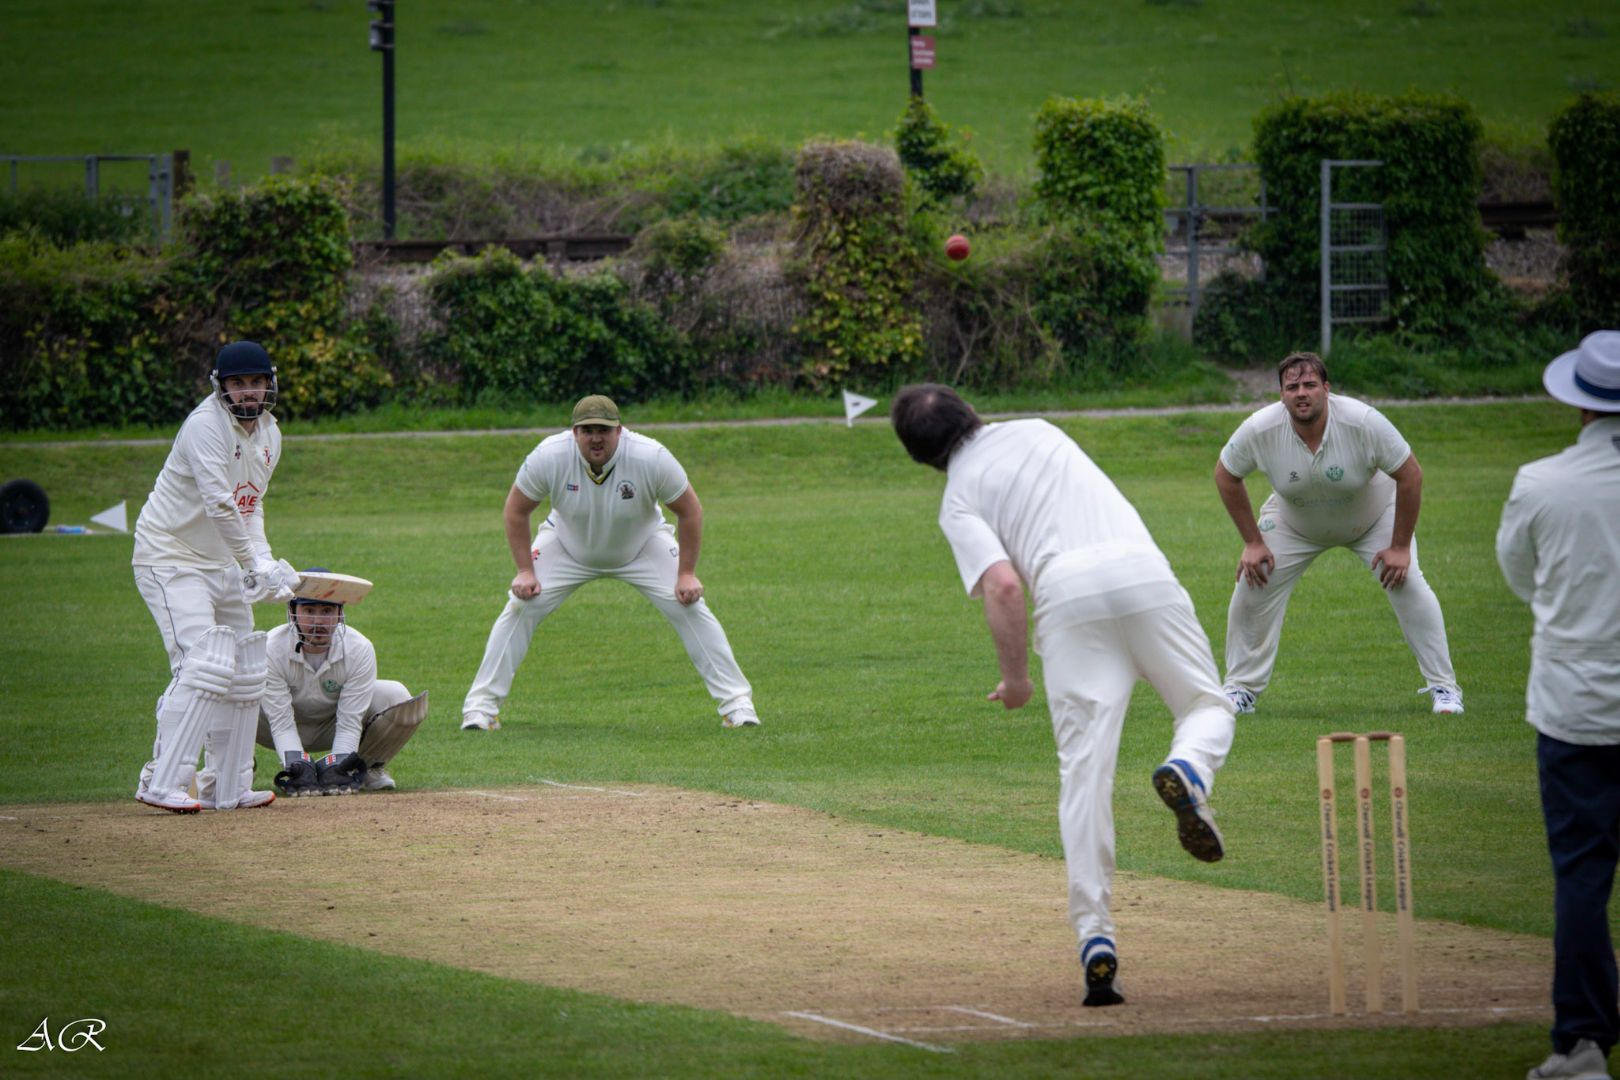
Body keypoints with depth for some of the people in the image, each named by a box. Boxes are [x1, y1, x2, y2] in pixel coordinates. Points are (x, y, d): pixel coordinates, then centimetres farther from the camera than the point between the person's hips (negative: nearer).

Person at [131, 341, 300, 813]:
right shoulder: (206, 425, -20)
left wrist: (265, 564, -2)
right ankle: (163, 783, -24)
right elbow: (219, 505, -27)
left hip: (221, 563, 9)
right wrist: (259, 564, -27)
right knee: (204, 664, -22)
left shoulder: (268, 434, 8)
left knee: (244, 674, 9)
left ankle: (227, 787, 17)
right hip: (170, 557, -9)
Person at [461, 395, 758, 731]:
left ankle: (736, 702, -3)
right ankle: (481, 705, -2)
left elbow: (689, 510, -16)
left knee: (690, 608, -14)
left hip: (643, 546, 0)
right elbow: (516, 510, -12)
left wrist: (686, 573, -16)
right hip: (567, 547, 0)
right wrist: (525, 571, -14)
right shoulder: (549, 457, -29)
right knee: (520, 608, -14)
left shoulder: (652, 458, -31)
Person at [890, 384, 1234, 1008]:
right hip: (1141, 569, 2)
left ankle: (1094, 938, -10)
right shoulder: (1038, 432, 26)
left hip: (1067, 594, -2)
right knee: (1208, 706, 18)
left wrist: (1014, 677, 6)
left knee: (1084, 770, -1)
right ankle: (1188, 770, -20)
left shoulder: (959, 501, 11)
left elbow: (1003, 586, -3)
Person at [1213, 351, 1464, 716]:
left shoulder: (1364, 422, -34)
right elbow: (1226, 476, -9)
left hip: (1373, 517, -2)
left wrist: (1400, 546, -20)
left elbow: (1409, 475, -23)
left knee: (1409, 585, -18)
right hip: (1293, 523, 2)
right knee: (1254, 586, -10)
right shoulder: (1259, 430, -28)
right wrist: (1252, 542, -8)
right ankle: (1241, 689, 8)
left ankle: (1444, 689, -5)